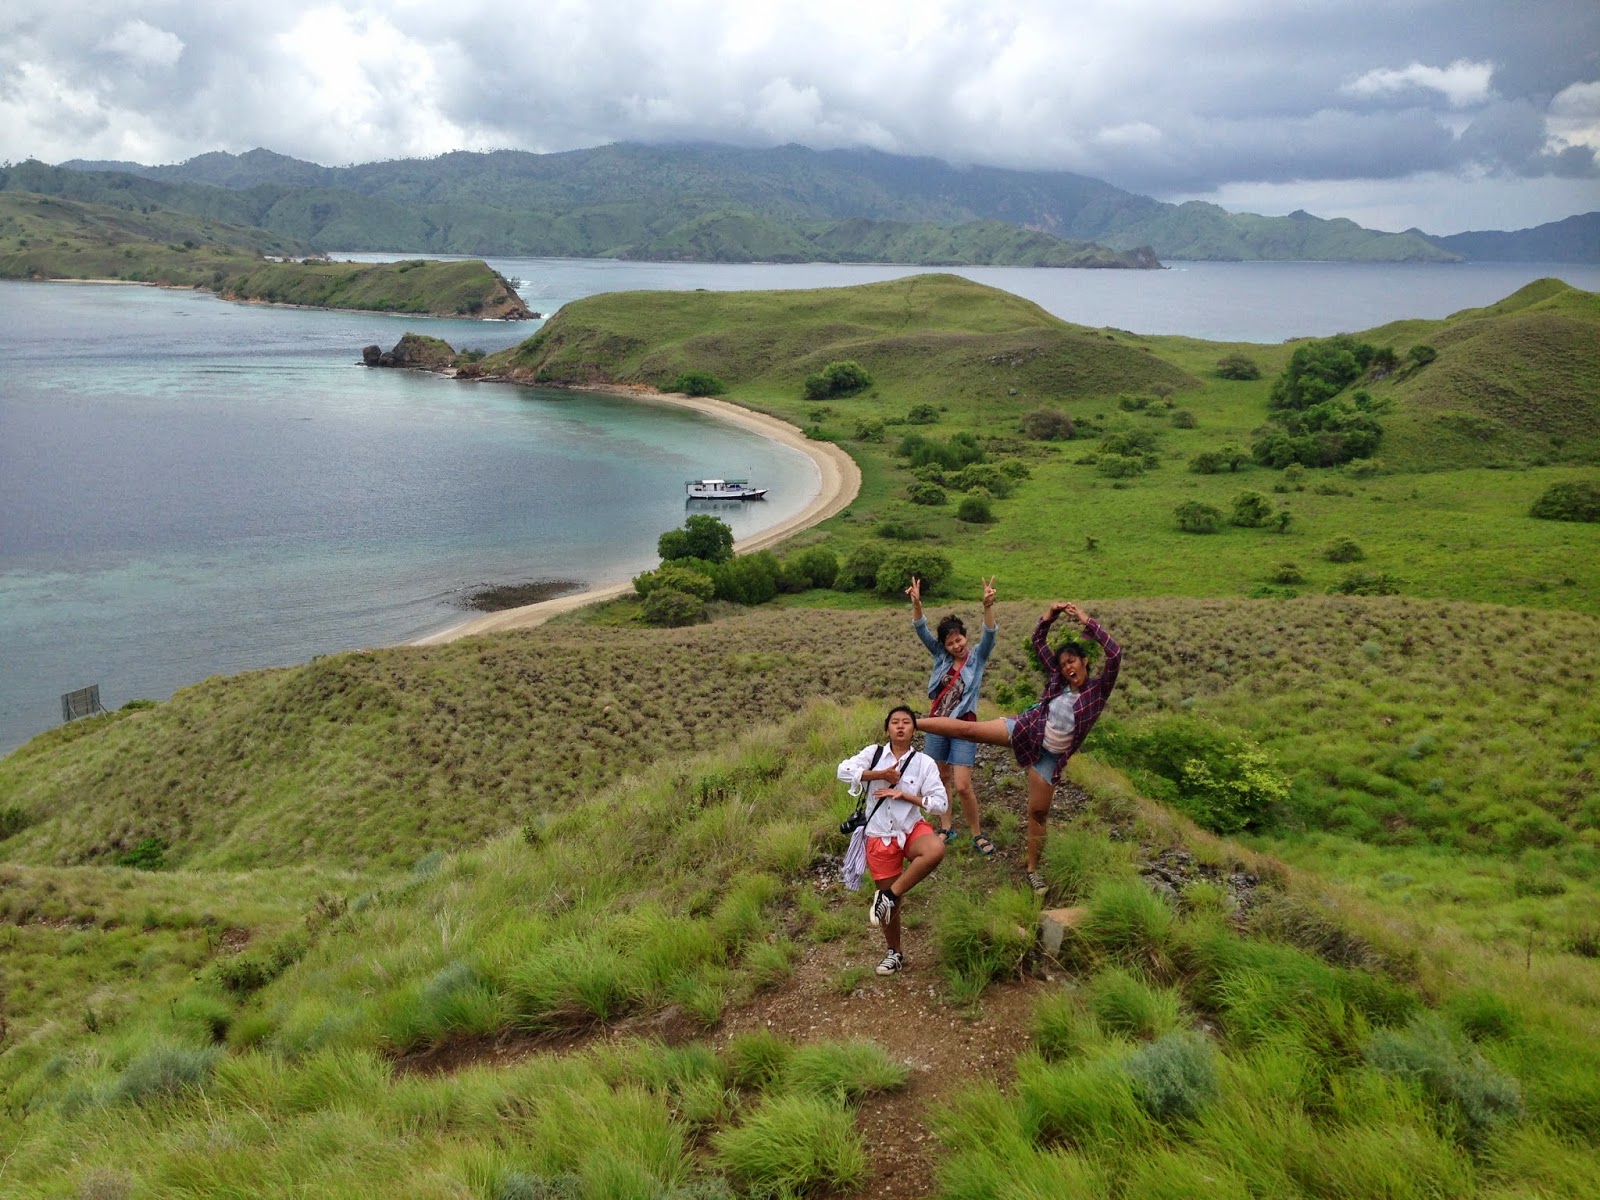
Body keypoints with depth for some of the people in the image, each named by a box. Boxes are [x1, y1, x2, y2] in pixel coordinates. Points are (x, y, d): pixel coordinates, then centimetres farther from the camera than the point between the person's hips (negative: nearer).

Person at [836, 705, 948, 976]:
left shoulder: (924, 762, -4)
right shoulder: (874, 753, -2)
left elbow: (941, 803, -8)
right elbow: (844, 770, -16)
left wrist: (904, 794, -15)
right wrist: (880, 775, -19)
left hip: (912, 829, -1)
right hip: (880, 837, 1)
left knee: (936, 850, -36)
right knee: (888, 901, 8)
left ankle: (891, 895, -18)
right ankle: (895, 953, 32)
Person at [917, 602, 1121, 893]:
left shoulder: (1099, 689, -9)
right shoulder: (1057, 679, 1)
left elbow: (1115, 654, -25)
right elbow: (1038, 642, 8)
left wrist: (1086, 621, -26)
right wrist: (1049, 615, -8)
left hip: (1049, 756, -2)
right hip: (1025, 732, 2)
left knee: (1038, 812, 4)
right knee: (967, 728, -6)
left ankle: (1033, 869, 20)